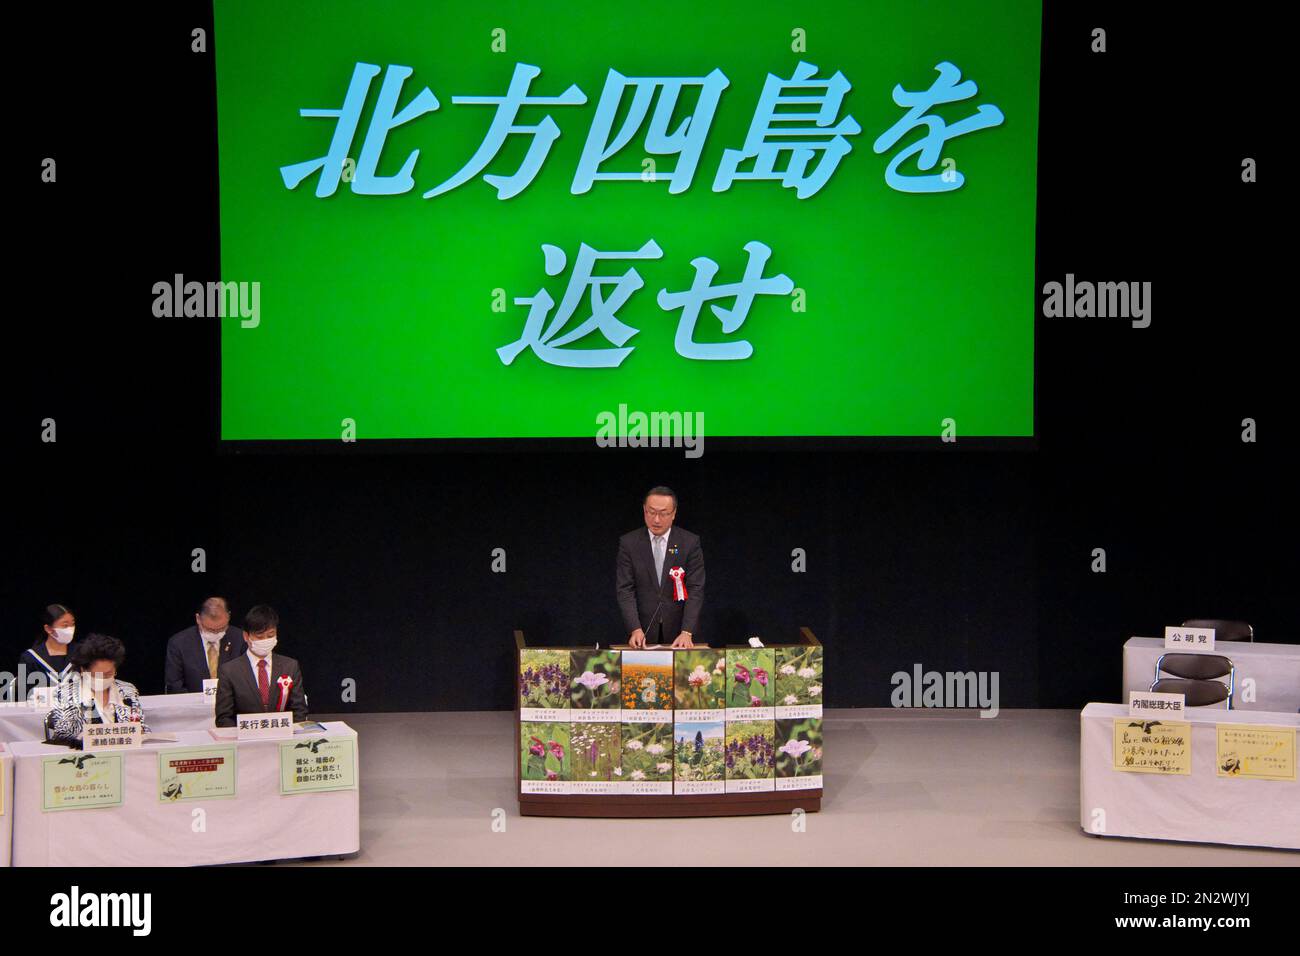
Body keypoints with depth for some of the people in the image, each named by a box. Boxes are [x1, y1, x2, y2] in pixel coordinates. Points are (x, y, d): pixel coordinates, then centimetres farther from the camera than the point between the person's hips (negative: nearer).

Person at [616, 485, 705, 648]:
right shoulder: (629, 543, 0)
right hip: (643, 634, 0)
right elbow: (625, 590, -4)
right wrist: (635, 629, -18)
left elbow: (695, 590, -7)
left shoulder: (690, 542, -2)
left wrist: (686, 633, -19)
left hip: (679, 635, 0)